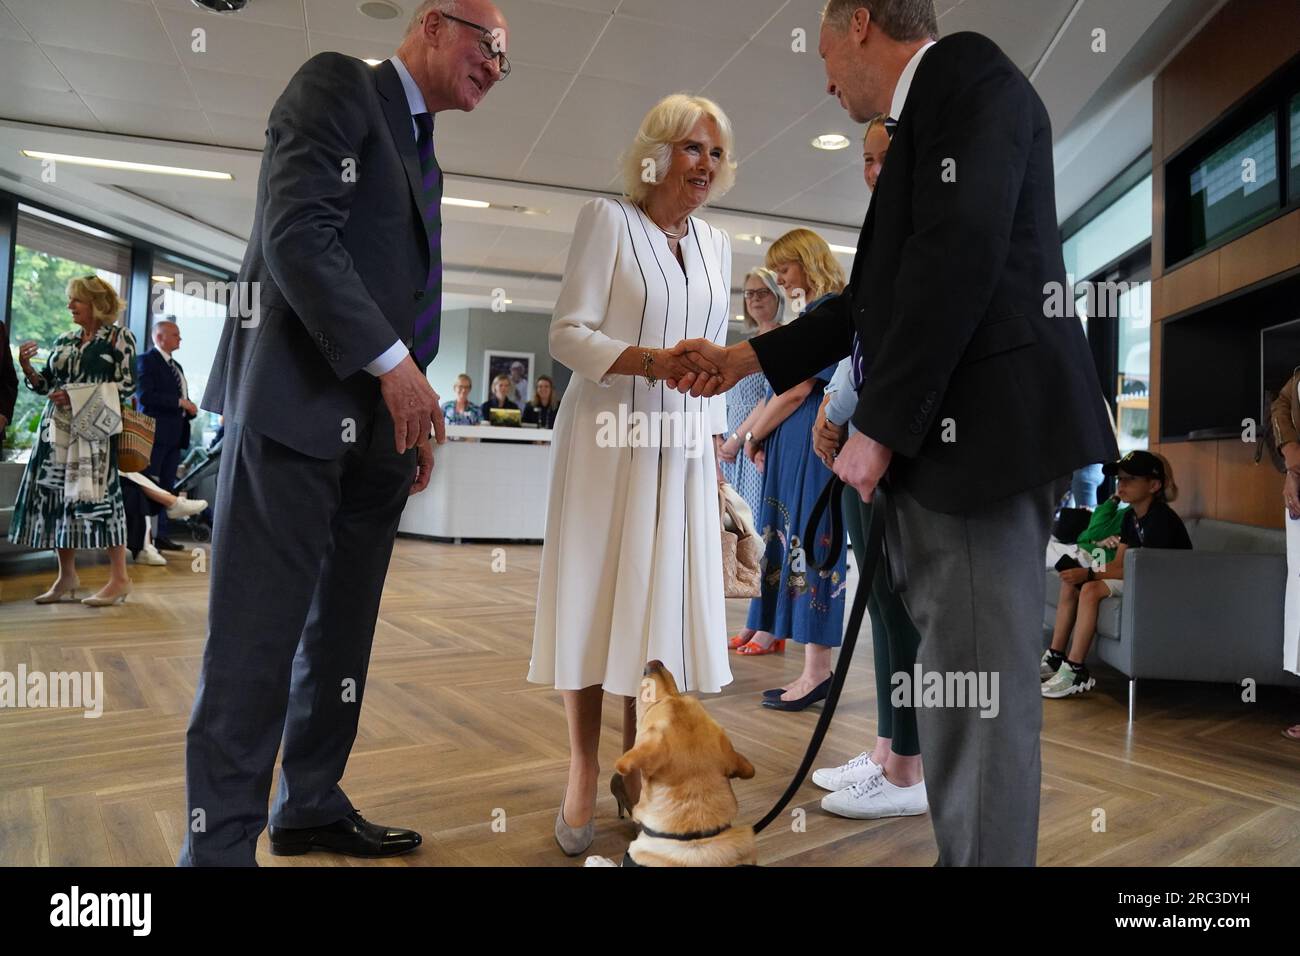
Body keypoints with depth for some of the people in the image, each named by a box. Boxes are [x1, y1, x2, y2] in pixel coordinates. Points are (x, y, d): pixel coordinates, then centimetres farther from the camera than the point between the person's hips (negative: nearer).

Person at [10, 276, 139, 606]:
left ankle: (119, 576, -6)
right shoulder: (63, 341, 15)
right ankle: (67, 575, 12)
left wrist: (78, 395, -11)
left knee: (97, 494, -11)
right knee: (55, 494, 3)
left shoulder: (119, 337, 0)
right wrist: (26, 366, -3)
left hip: (95, 428, -6)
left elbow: (127, 385, -6)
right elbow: (46, 385, 16)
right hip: (58, 428, 6)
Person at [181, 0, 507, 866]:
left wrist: (415, 417, 12)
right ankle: (219, 842, 4)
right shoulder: (339, 83, 0)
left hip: (378, 419, 8)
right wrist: (391, 363, -18)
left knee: (342, 632, 11)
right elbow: (297, 233, -15)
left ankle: (311, 806, 22)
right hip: (298, 398, -8)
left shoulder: (423, 158, 23)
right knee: (258, 634, -5)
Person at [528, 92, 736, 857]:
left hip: (680, 450, 5)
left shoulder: (718, 244, 15)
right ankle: (584, 777, 12)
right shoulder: (608, 219, -1)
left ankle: (636, 771, 17)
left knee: (661, 605, 5)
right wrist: (651, 361, -23)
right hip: (608, 441, -4)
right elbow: (567, 334, -8)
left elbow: (713, 360, 16)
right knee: (595, 601, 0)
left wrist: (716, 449, 10)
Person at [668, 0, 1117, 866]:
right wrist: (744, 361, 31)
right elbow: (877, 296, 28)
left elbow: (959, 257, -16)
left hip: (980, 426, -9)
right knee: (958, 684, 12)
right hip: (944, 434, 9)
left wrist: (876, 426, -15)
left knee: (979, 689, -5)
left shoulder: (968, 71, -1)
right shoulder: (926, 116, 25)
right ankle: (972, 846, 22)